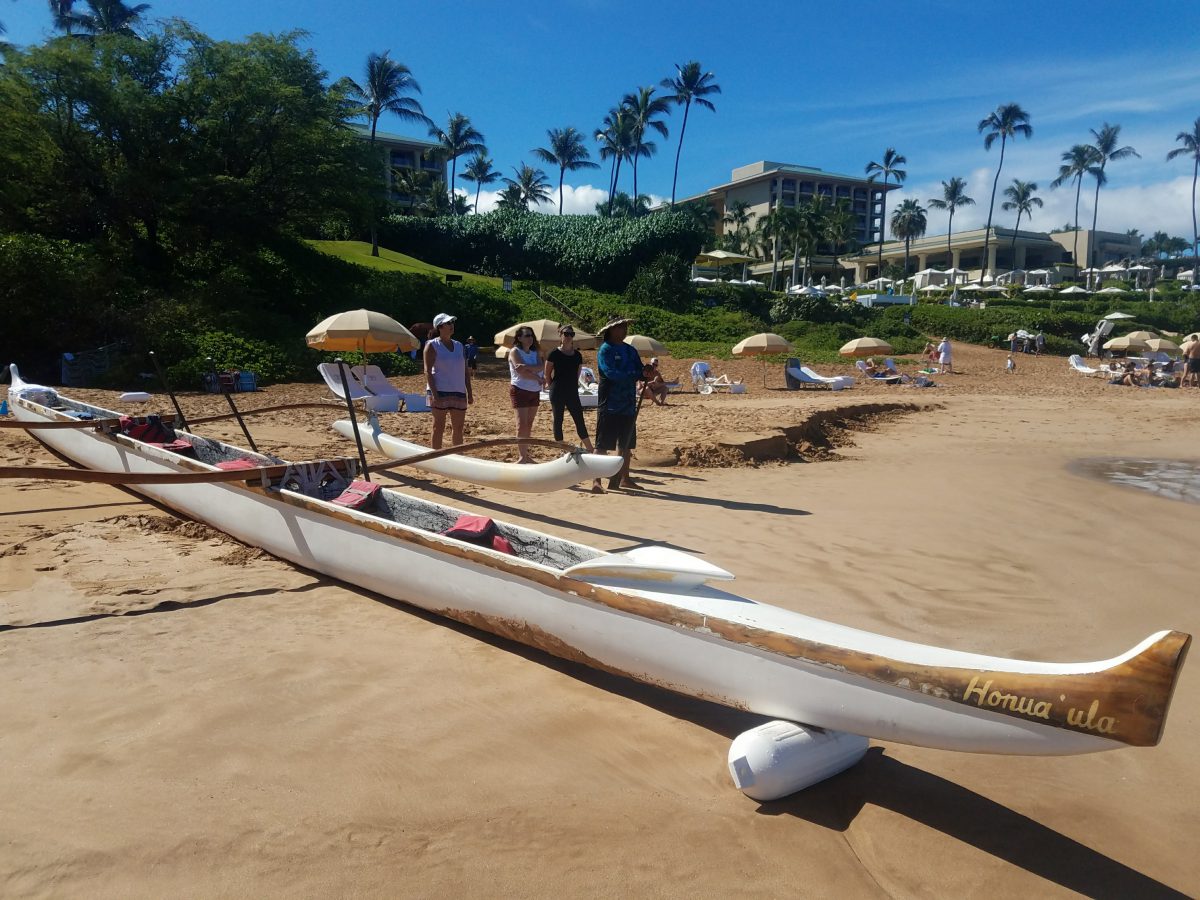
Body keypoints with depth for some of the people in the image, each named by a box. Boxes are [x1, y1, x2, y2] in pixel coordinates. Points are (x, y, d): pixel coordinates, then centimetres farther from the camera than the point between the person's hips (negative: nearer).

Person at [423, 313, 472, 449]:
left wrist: (469, 393, 8)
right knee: (439, 427, -1)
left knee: (458, 428, 8)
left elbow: (466, 371, 15)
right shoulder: (432, 345, -2)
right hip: (440, 392, -5)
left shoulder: (459, 346, 14)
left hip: (459, 392, 5)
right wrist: (434, 393, -19)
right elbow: (428, 371, -9)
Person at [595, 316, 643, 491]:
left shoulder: (630, 351, 14)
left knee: (626, 445, 14)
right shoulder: (605, 350, -7)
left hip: (628, 405, 7)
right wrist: (633, 375, -19)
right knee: (603, 445, -5)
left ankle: (624, 478, 24)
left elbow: (640, 372, 10)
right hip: (609, 405, -7)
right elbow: (611, 373, -19)